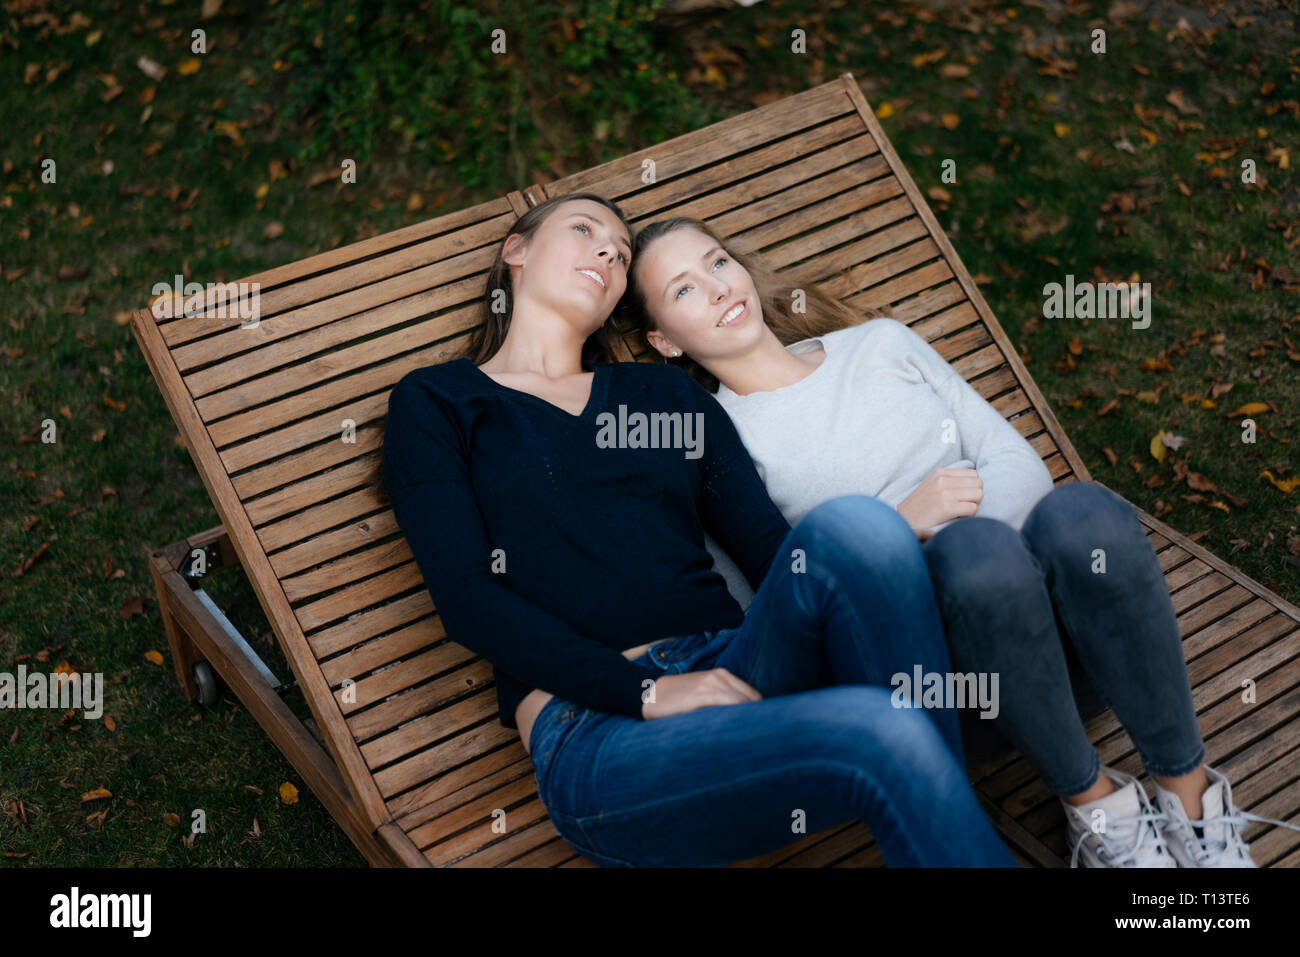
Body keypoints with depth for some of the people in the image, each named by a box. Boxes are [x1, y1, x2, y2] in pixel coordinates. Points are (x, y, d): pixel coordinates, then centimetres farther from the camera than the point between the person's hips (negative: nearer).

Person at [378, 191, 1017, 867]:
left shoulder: (670, 396, 26)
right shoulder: (435, 401, 12)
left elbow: (769, 547, 14)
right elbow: (467, 600, -2)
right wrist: (646, 691, -14)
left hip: (735, 671, 5)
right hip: (593, 725, -5)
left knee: (851, 523, -28)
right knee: (879, 735, -33)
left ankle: (956, 807, -22)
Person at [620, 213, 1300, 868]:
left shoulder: (880, 343, 19)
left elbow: (1016, 459, 12)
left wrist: (974, 532, -10)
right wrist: (902, 525, -15)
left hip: (1061, 640, 4)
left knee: (1080, 511, -29)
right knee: (973, 551, -35)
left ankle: (1188, 789, -17)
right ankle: (1092, 802, -18)